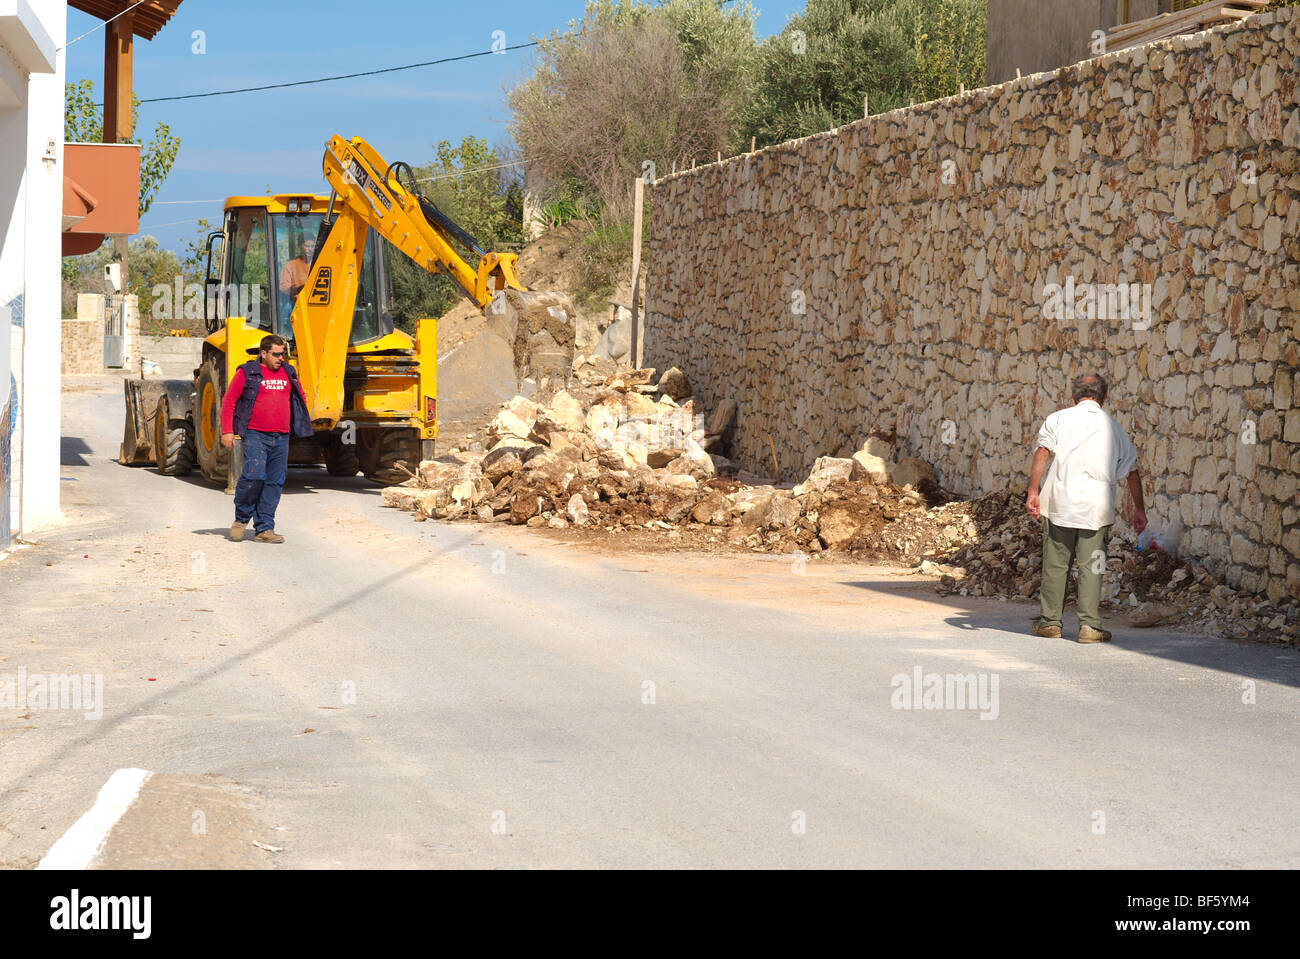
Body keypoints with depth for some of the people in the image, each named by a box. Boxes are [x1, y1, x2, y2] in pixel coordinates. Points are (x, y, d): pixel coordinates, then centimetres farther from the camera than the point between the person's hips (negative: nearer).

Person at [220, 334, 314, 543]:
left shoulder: (288, 373, 14)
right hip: (255, 435, -5)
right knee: (254, 475, -19)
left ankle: (264, 529, 7)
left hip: (281, 438, 5)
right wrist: (227, 431, -7)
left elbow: (300, 397, 29)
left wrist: (300, 423, 18)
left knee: (274, 483, 2)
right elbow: (228, 402, 1)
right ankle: (242, 518, 2)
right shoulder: (247, 373, 0)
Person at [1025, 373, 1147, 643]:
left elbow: (1042, 453, -7)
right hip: (1097, 505, 0)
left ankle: (1050, 621, 13)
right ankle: (1090, 625, -4)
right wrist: (1139, 509, 19)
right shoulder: (1112, 426, 12)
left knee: (1055, 562, 8)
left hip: (1061, 501, 0)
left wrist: (1032, 492, -8)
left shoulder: (1059, 419, 7)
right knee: (1091, 565, 1)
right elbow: (1132, 470, 13)